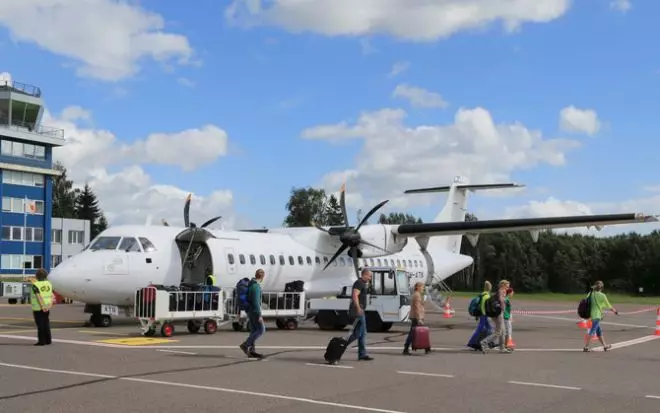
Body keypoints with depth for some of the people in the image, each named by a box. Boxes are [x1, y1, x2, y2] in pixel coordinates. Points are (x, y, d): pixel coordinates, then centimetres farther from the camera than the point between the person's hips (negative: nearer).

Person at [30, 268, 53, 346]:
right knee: (46, 324, 12)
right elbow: (51, 295, -6)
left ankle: (41, 341, 2)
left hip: (38, 308, -6)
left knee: (40, 325, -1)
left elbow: (38, 296, -21)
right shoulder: (48, 284, 5)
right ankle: (48, 340, 16)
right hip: (47, 308, 6)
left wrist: (42, 306, -23)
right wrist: (50, 303, -12)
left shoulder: (35, 285, -13)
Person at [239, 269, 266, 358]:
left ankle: (251, 351, 10)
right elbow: (256, 302, -24)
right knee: (261, 330, -6)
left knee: (254, 330, 11)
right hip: (254, 311, -10)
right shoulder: (256, 286, -19)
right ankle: (245, 345, -9)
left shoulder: (250, 284, 12)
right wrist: (259, 315, -23)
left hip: (249, 310, 10)